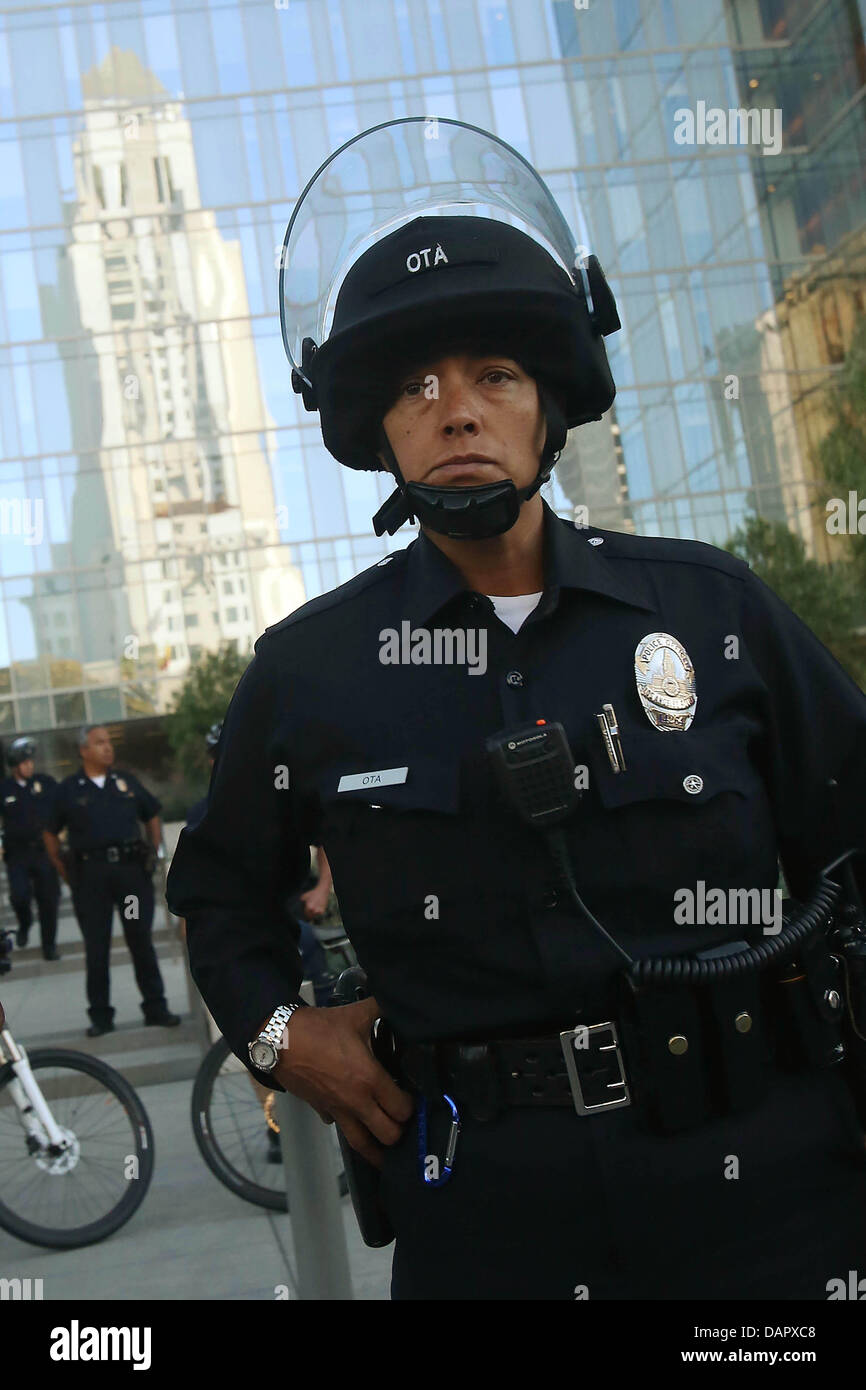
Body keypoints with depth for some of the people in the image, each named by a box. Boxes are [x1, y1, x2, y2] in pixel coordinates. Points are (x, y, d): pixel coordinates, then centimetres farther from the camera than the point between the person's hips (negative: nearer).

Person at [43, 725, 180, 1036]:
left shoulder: (126, 781, 10)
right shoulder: (69, 789, 3)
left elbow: (152, 817, 20)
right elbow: (51, 834, 9)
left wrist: (155, 855, 10)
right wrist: (65, 873, 2)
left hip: (131, 869, 2)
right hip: (90, 875, -2)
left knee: (141, 940, 5)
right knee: (96, 947, 3)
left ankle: (155, 1008, 11)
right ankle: (100, 1015, 10)